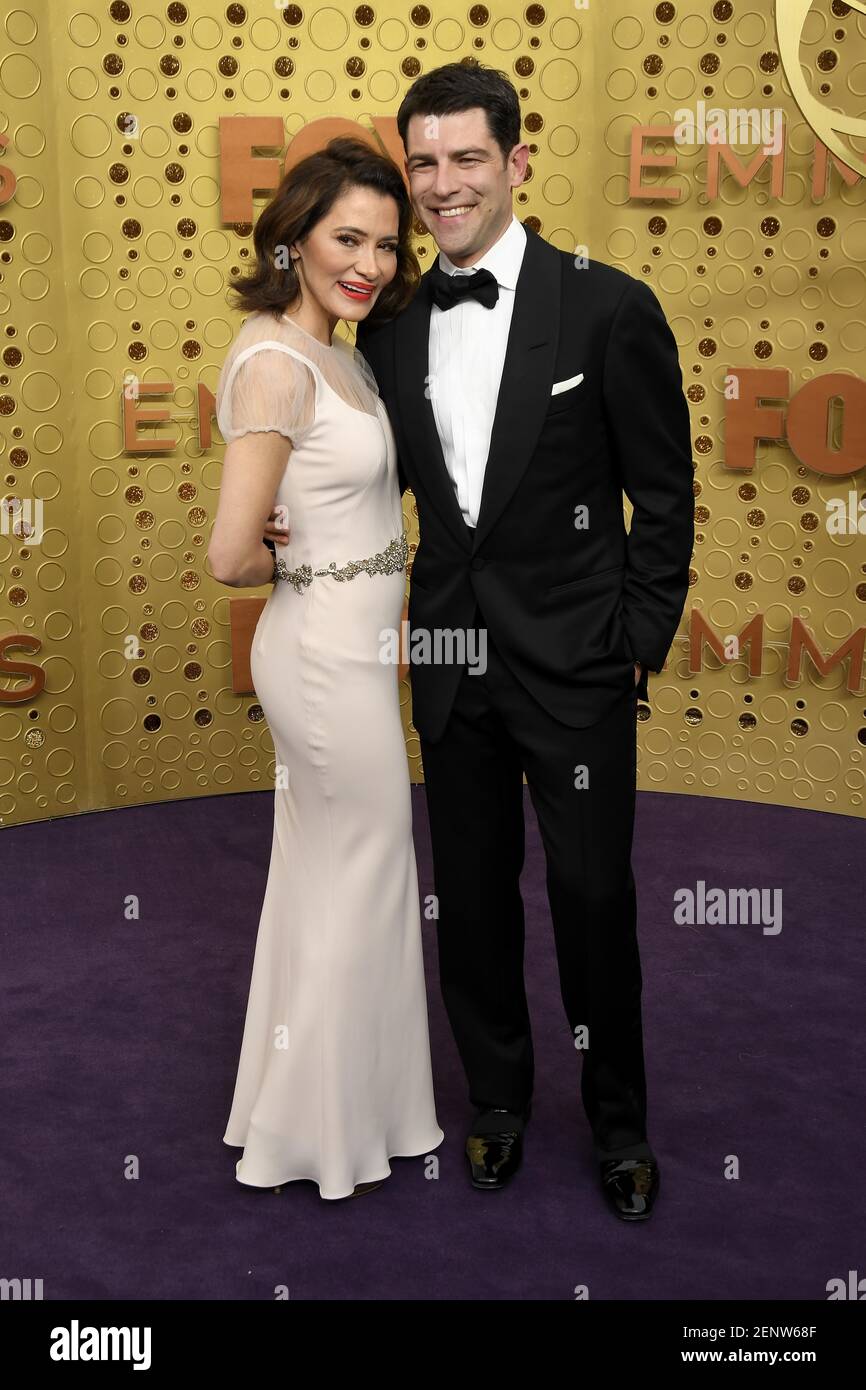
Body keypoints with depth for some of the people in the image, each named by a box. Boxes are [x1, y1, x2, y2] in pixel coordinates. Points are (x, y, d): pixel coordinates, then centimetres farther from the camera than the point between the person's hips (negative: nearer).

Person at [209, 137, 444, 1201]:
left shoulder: (333, 351, 8)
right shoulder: (275, 360, -21)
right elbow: (233, 555, -24)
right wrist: (302, 572, -7)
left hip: (342, 647, 9)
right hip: (330, 654, -9)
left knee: (320, 876, 19)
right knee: (362, 885, 6)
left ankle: (297, 1101, 38)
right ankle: (327, 1129, 26)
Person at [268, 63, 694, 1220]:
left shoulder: (608, 308, -9)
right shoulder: (392, 324, 4)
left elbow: (665, 498, -5)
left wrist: (639, 646, -7)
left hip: (574, 663, -4)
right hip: (452, 660, 4)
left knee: (593, 897, 6)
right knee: (472, 896, 15)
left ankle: (619, 1123, 29)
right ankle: (499, 1098, 37)